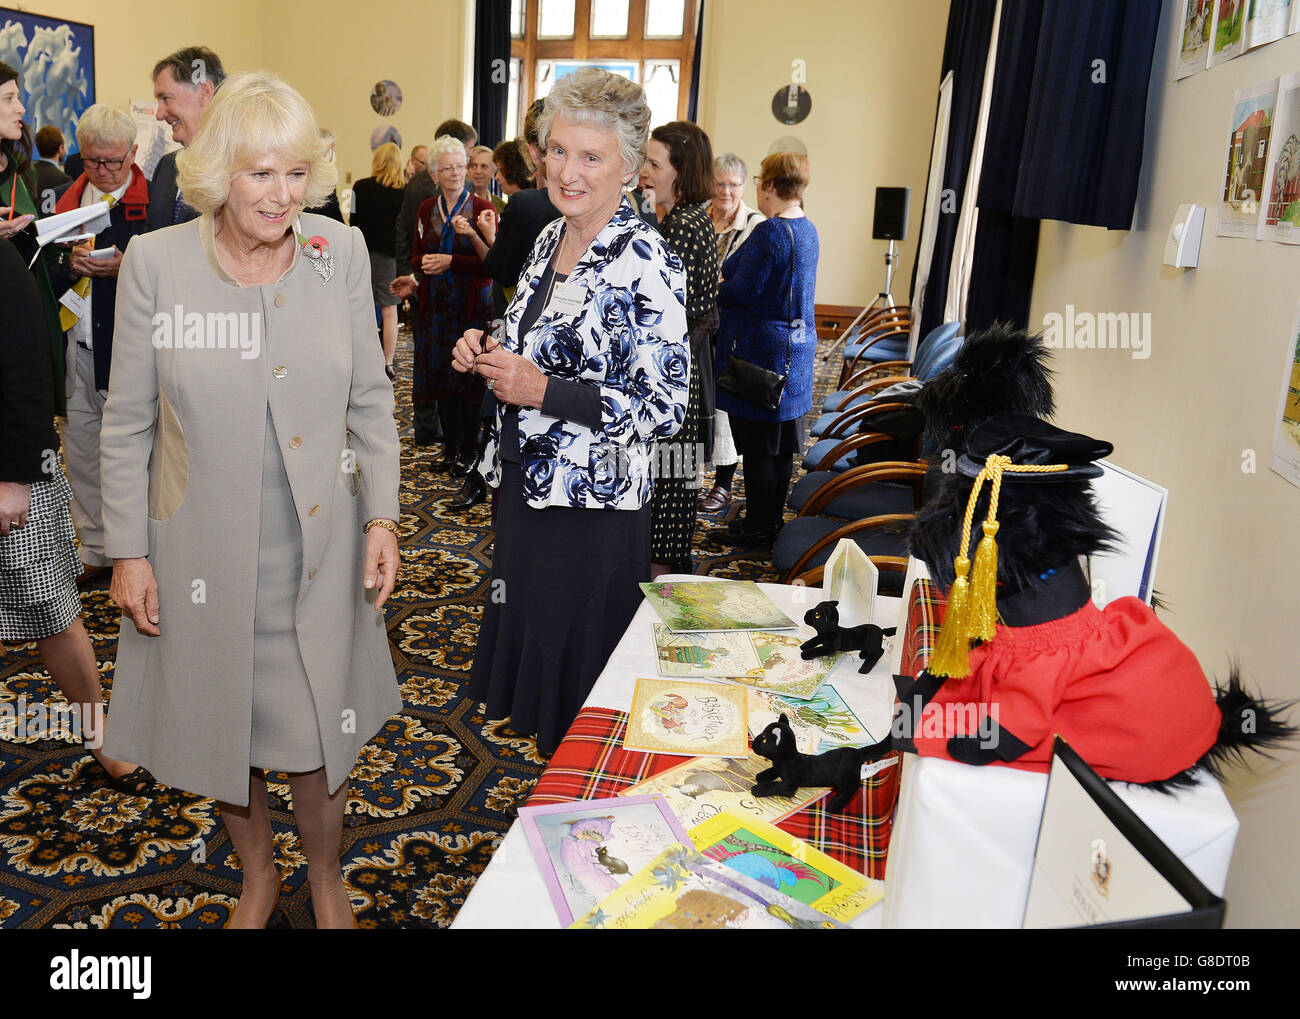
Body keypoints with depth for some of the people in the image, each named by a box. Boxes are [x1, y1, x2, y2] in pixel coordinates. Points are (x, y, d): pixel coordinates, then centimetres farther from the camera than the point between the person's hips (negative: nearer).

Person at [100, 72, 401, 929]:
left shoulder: (342, 253, -4)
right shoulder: (155, 261, -7)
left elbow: (371, 398, 3)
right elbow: (128, 422, -1)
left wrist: (382, 516, -3)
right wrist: (128, 552, -2)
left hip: (317, 548, 0)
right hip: (202, 551, 0)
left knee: (320, 724, 11)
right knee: (223, 721, 16)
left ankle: (326, 878, 38)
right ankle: (257, 875, 43)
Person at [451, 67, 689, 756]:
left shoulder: (645, 264, -18)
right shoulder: (551, 237, 7)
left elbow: (666, 408, -20)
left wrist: (544, 392, -24)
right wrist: (489, 352, -1)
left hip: (591, 507, -8)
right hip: (523, 484, 8)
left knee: (575, 673, 8)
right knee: (525, 639, 22)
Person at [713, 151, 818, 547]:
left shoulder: (769, 232, -19)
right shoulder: (808, 230, 10)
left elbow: (741, 290, -20)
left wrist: (713, 289, 0)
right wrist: (726, 282, 16)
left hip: (760, 352, -9)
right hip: (796, 348, 9)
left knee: (757, 447, 0)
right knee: (781, 446, 15)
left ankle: (758, 527, 9)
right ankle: (772, 518, 26)